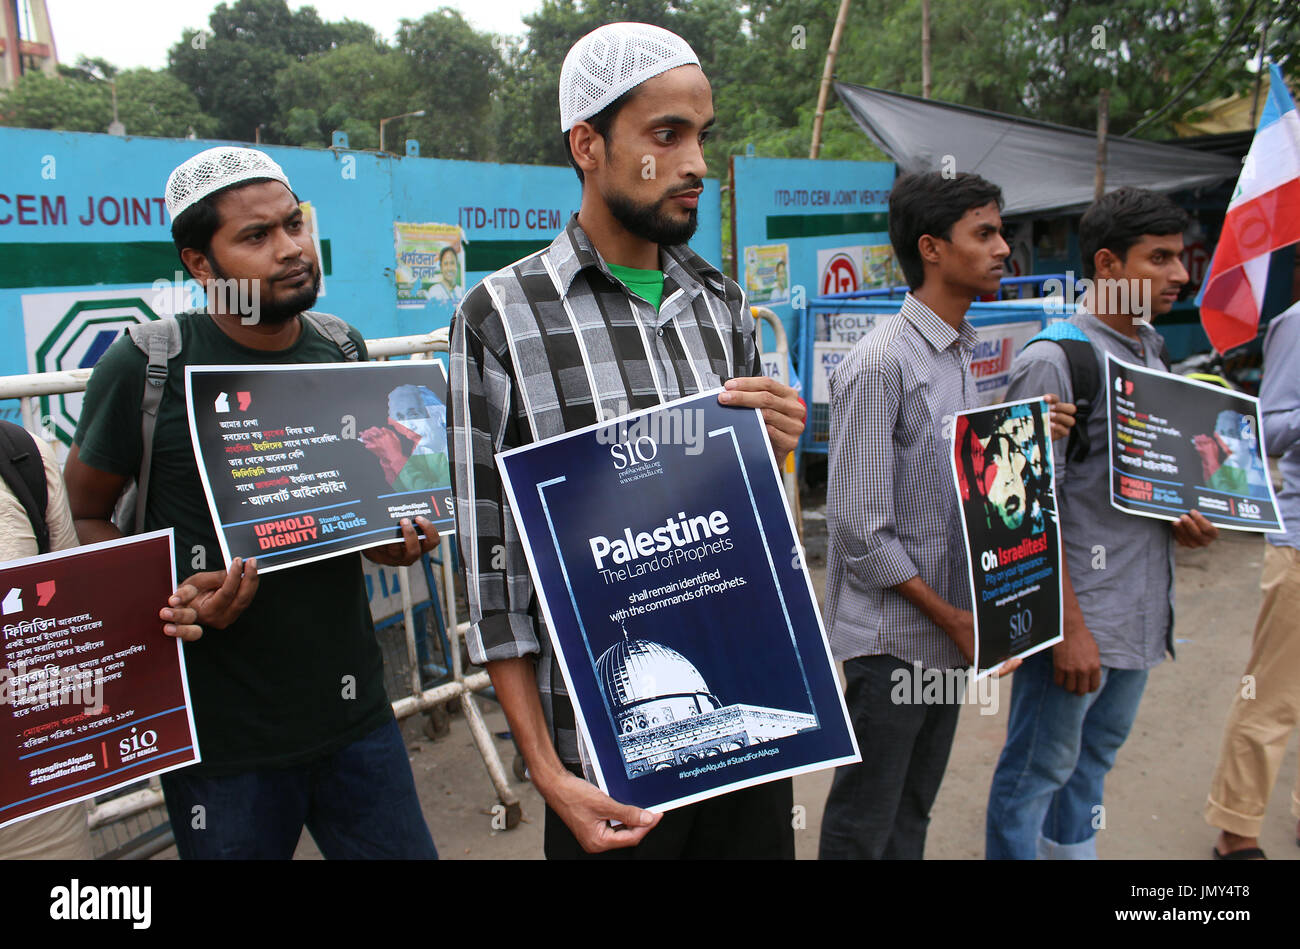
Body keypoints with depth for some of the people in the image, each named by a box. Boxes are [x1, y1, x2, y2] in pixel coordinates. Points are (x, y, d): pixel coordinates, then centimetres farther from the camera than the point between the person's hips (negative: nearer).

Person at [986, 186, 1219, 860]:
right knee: (1037, 771, 5)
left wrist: (1182, 514, 2)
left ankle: (1073, 850, 41)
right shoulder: (1053, 361, -16)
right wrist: (1069, 627, -19)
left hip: (1140, 609, 9)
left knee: (1096, 754, 23)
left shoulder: (1153, 350, 10)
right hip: (1075, 610, -8)